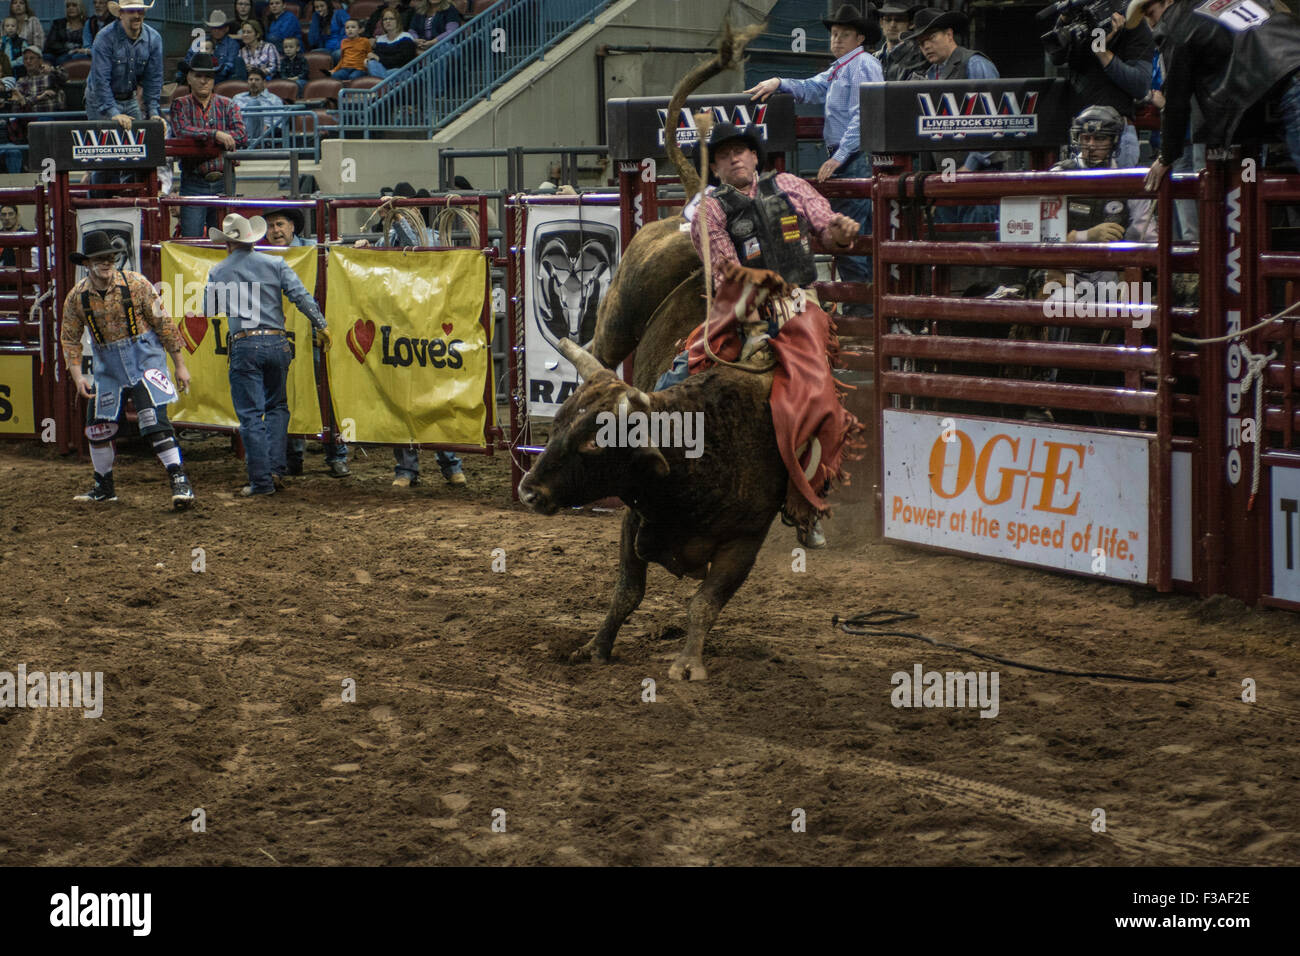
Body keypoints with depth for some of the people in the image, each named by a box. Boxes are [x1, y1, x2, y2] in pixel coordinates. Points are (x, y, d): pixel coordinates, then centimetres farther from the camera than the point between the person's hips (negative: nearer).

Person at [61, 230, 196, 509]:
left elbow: (164, 324, -5)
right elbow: (70, 339, 5)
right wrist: (77, 376, -7)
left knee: (154, 421, -19)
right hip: (108, 368, 4)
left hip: (145, 359, -4)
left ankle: (180, 482, -17)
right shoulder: (77, 297, -4)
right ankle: (104, 488, 29)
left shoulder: (135, 284, -11)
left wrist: (180, 365, -3)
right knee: (98, 428, 9)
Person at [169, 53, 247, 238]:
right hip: (194, 185, -1)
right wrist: (216, 135, -17)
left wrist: (202, 138, -10)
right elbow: (182, 131, -12)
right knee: (191, 240, -7)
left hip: (224, 182, 1)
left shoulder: (228, 105, 11)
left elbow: (242, 136, -5)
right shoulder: (181, 105, 8)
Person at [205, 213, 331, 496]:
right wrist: (321, 325, 4)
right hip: (276, 342, 2)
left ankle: (261, 480, 0)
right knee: (277, 406, 19)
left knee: (250, 414, 1)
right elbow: (301, 295, -2)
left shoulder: (217, 273, 4)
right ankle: (276, 467, 8)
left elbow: (210, 310, 15)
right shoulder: (274, 264, 4)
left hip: (243, 346, -2)